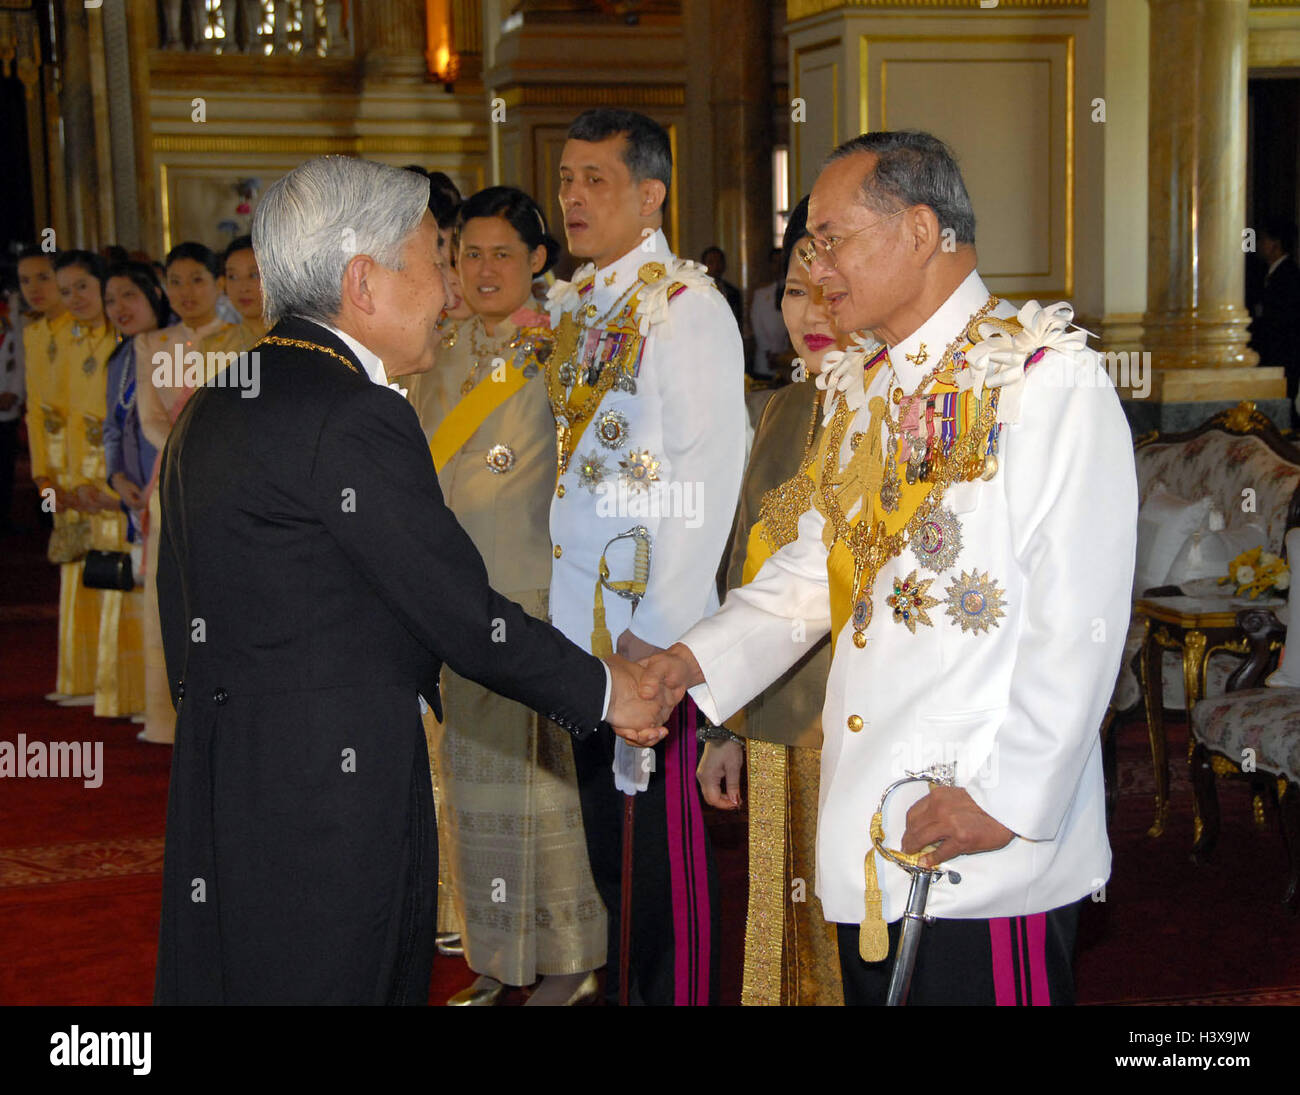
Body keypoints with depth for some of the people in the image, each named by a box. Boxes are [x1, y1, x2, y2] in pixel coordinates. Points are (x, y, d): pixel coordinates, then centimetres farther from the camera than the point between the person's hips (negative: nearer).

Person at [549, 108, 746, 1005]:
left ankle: (682, 992, 15)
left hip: (653, 626, -7)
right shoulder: (569, 306, 13)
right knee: (606, 832, 16)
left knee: (663, 839, 1)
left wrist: (658, 629, -19)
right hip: (581, 620, 7)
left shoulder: (686, 306, -11)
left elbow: (709, 475, -17)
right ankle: (624, 984, 29)